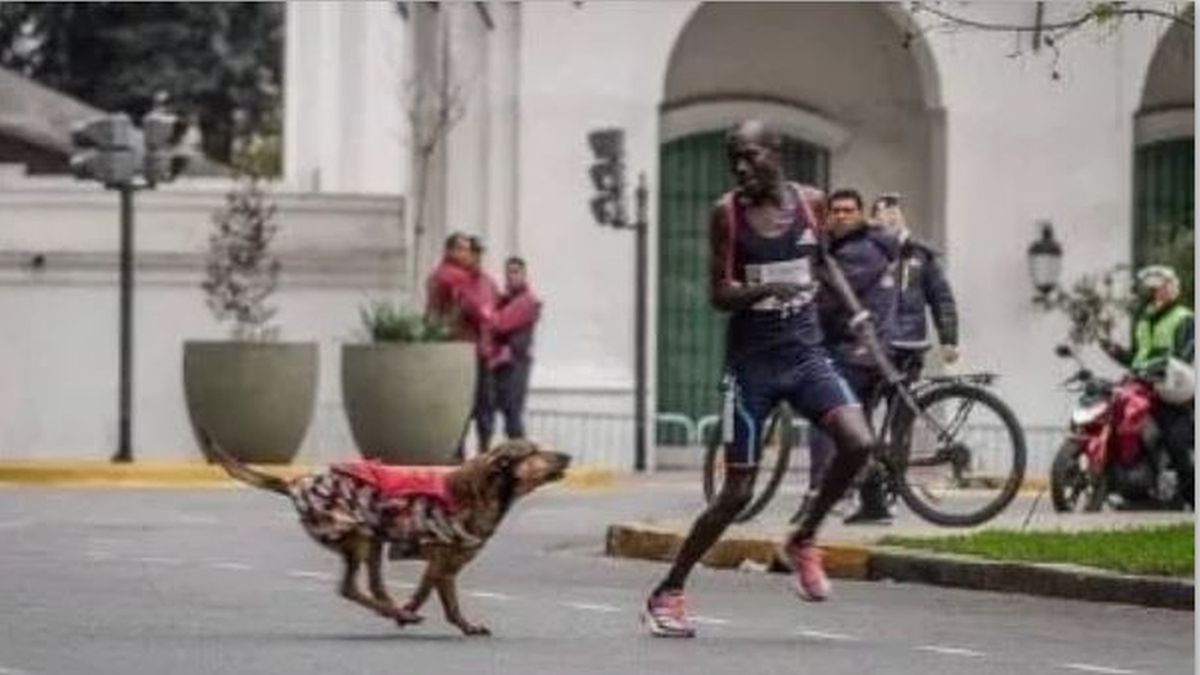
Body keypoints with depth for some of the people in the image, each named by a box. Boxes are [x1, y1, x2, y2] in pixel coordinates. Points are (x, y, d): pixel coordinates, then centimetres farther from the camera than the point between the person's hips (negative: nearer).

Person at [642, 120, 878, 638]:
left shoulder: (810, 203, 2)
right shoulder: (727, 213, -6)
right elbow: (719, 294, -11)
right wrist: (766, 289, -29)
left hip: (805, 353, 3)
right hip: (751, 361, -3)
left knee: (858, 443, -21)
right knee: (737, 492, -3)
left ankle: (803, 541, 3)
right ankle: (667, 593, 12)